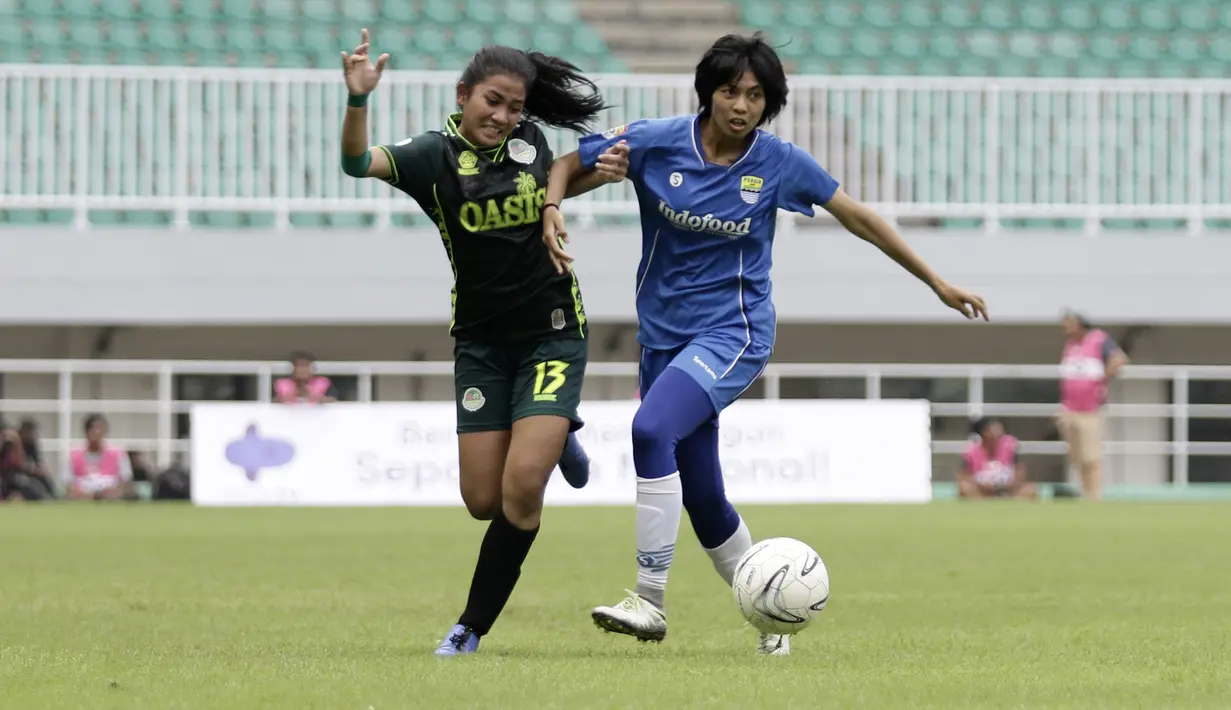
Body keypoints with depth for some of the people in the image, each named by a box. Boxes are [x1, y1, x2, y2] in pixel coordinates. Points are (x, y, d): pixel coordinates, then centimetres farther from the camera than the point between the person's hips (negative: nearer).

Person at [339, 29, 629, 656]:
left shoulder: (528, 140, -2)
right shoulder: (436, 156, -11)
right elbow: (358, 161, -30)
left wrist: (599, 174, 3)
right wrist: (357, 100, -48)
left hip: (551, 333, 0)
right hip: (481, 341, 0)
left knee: (521, 486, -15)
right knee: (483, 500, 2)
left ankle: (473, 627, -1)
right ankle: (553, 438, 35)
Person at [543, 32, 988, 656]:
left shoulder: (779, 163, -7)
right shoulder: (656, 143, -6)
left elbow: (858, 218, 4)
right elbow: (568, 165, 4)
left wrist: (938, 284, 9)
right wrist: (553, 211, -19)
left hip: (734, 332, -3)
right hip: (664, 336, 3)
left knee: (652, 429, -29)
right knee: (703, 502, 6)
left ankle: (650, 601, -25)